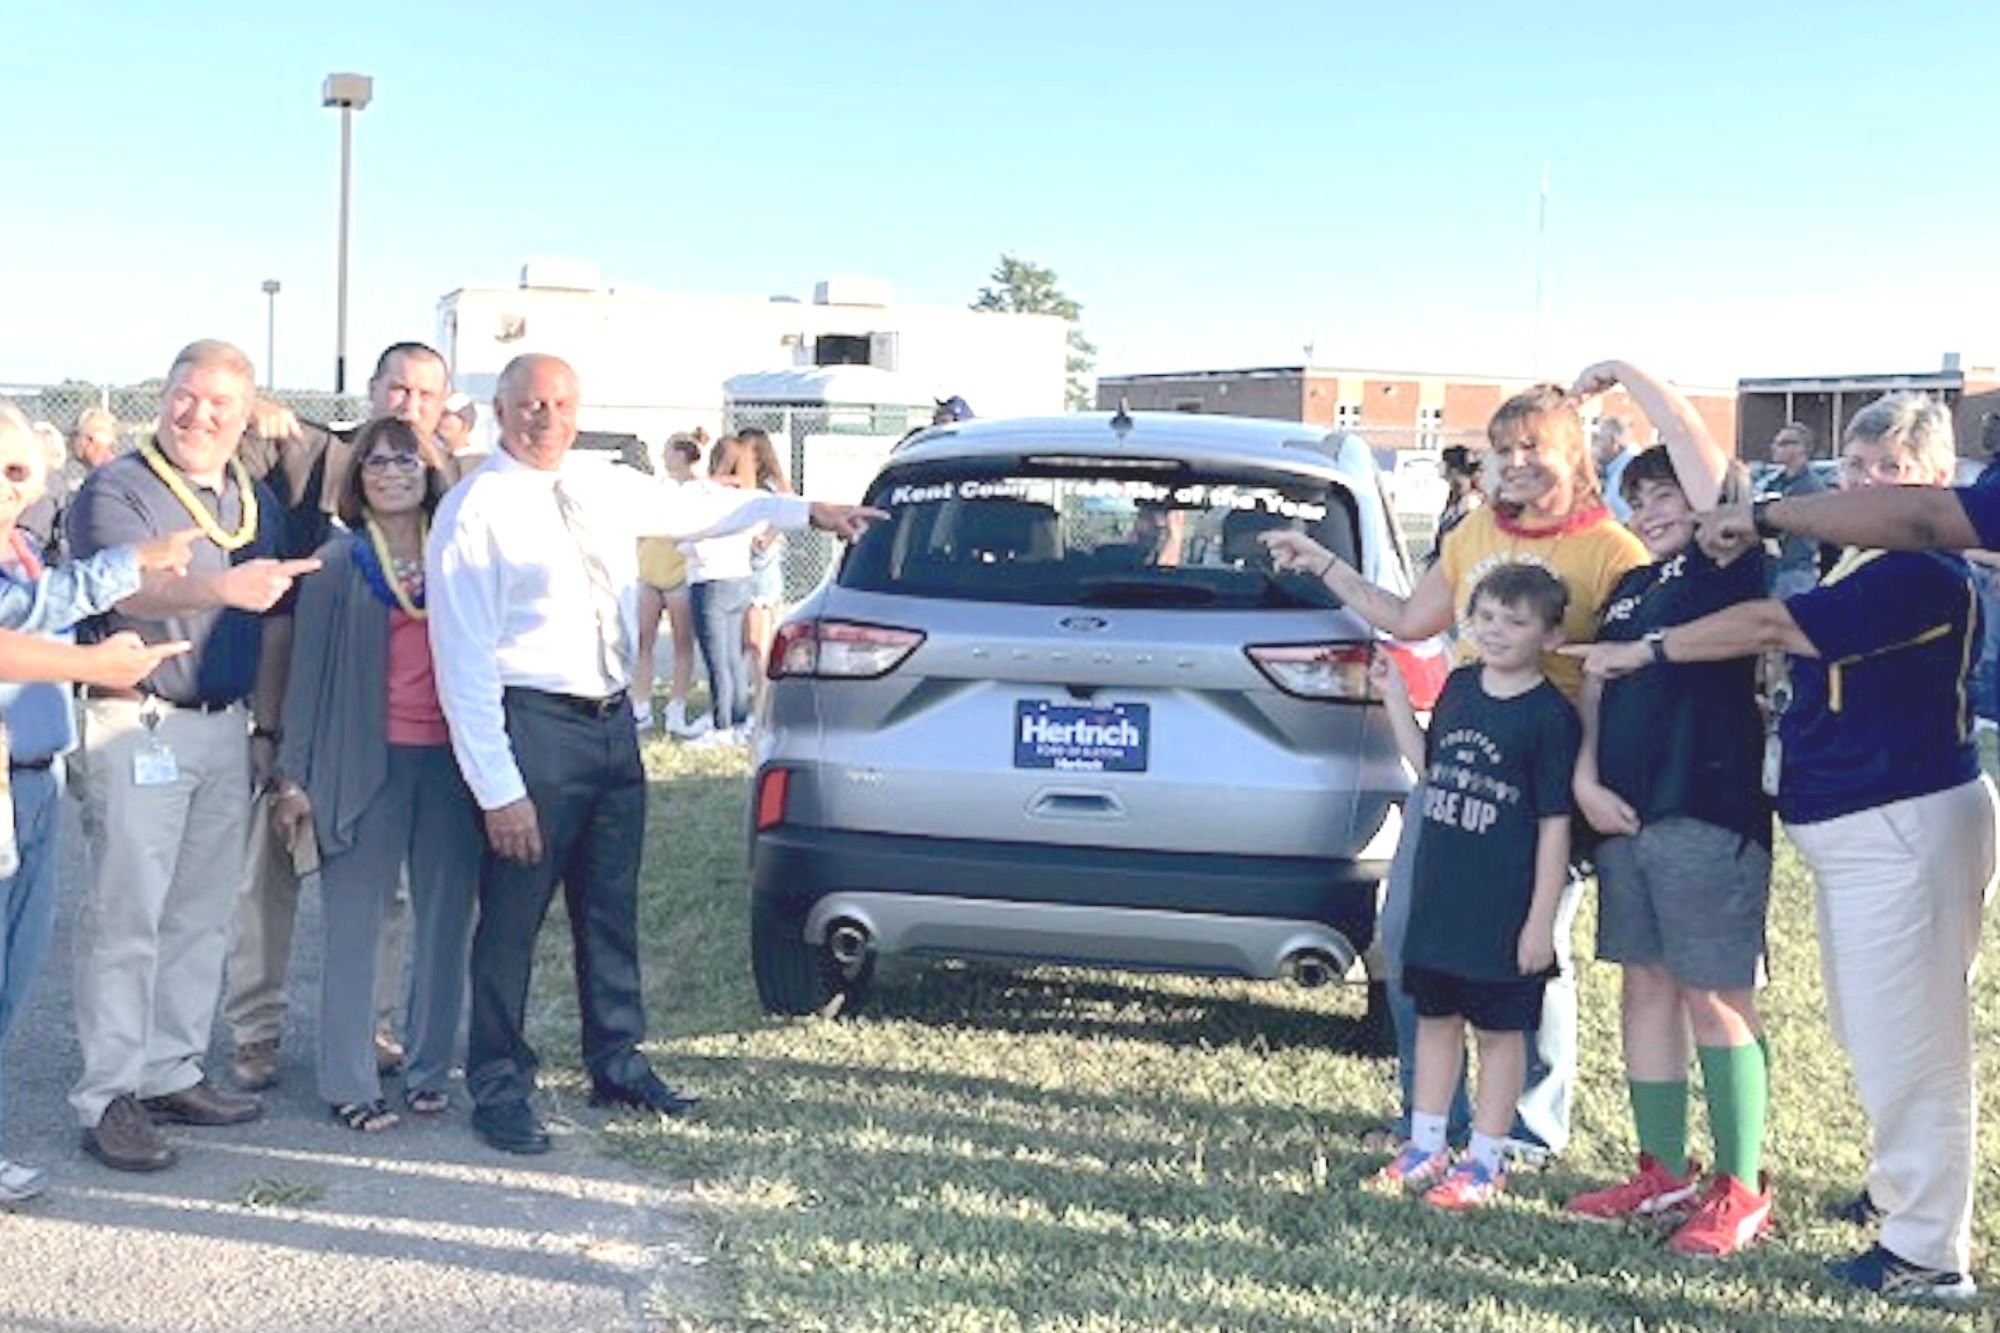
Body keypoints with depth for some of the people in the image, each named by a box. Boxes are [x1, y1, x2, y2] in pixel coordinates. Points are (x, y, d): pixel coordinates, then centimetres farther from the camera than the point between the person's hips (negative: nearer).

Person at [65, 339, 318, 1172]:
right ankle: (107, 1096, 2)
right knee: (126, 914, -5)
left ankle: (172, 1073, 20)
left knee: (202, 914, 10)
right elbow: (131, 588, -22)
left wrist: (267, 725, 11)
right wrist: (221, 587, -40)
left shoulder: (258, 503, 14)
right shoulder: (116, 491, -4)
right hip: (138, 725, -6)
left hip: (225, 728, 6)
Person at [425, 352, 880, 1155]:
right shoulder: (475, 511, -11)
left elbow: (693, 506, 28)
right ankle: (498, 1089, 19)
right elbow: (464, 663, -14)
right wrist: (498, 788, -17)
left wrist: (807, 511, 33)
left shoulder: (601, 494, 9)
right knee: (511, 919, 2)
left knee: (612, 908, 18)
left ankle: (617, 1063, 34)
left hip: (613, 722, 7)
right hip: (533, 727, -7)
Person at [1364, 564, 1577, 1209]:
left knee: (1499, 1030, 7)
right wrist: (1395, 698, 10)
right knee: (1435, 1017, 15)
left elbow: (1554, 824, -12)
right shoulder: (1458, 688, 6)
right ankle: (1425, 1145, 27)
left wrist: (1541, 919, -14)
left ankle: (1486, 1160, 18)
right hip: (1438, 894, 6)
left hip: (1505, 908, -6)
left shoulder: (1551, 716, -12)